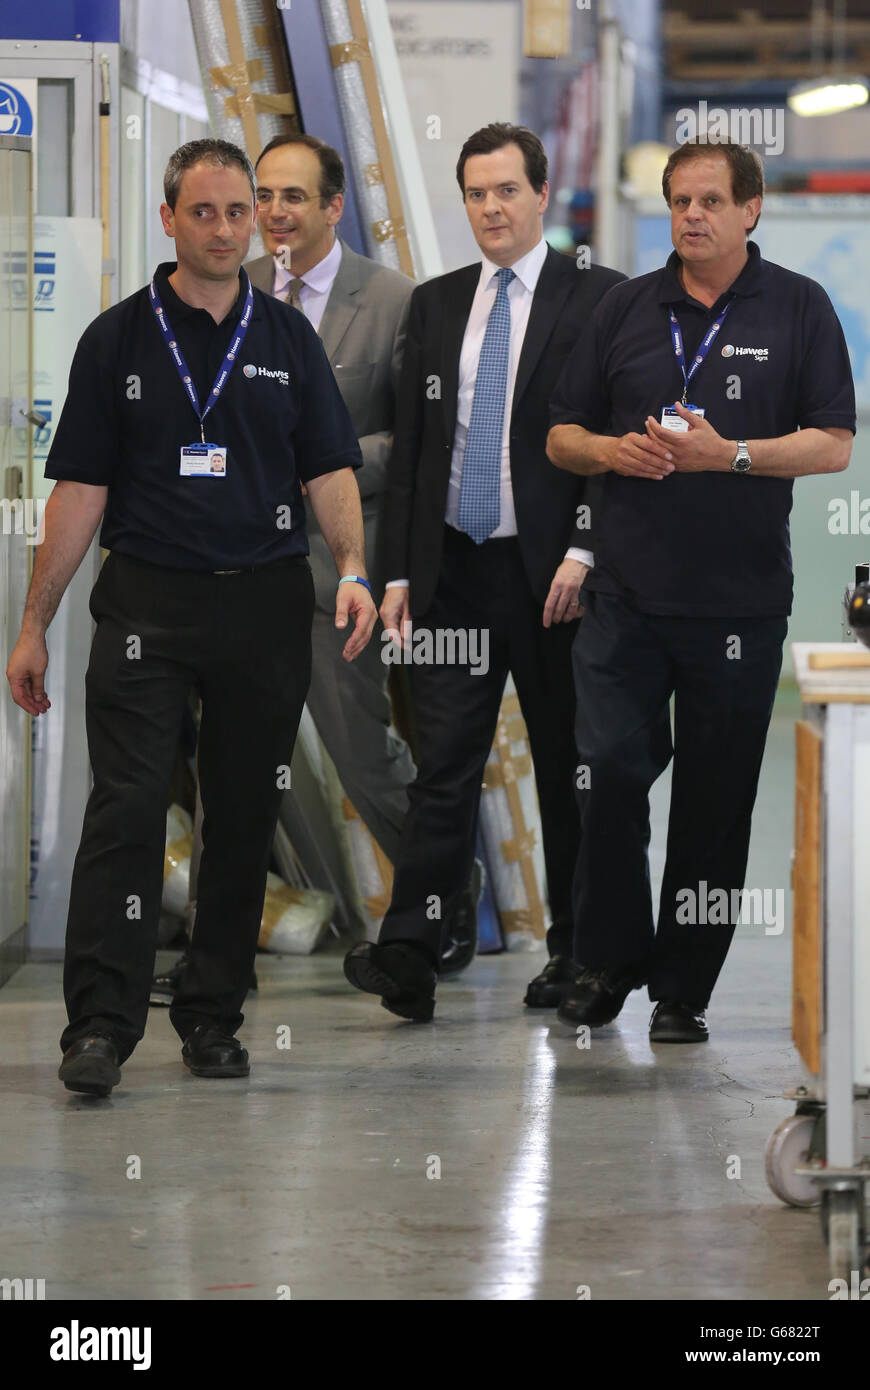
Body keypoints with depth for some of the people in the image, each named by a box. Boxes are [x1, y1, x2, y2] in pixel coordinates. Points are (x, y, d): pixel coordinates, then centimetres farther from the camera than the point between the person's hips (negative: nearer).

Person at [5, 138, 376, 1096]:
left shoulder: (287, 340, 11)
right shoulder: (119, 339, 5)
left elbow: (329, 469, 8)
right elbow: (80, 489, 4)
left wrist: (353, 568, -11)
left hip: (266, 603, 2)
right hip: (147, 603, -2)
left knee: (244, 819, 6)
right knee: (126, 805, -12)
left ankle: (212, 1017, 17)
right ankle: (100, 1026, -15)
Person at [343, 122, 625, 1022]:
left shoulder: (598, 298, -1)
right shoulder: (435, 305, 12)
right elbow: (410, 445, 12)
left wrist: (585, 553, -14)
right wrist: (397, 572, 6)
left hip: (554, 574, -3)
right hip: (453, 571, 3)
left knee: (567, 768, 6)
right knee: (443, 764, -3)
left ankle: (574, 953, 16)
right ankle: (407, 957, -10)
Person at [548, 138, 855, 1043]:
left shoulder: (799, 309, 4)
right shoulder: (628, 308, 11)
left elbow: (833, 445, -2)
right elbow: (562, 436, 15)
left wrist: (729, 455, -15)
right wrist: (612, 451, -7)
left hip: (740, 596, -2)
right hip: (627, 588, 2)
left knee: (715, 798, 2)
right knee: (609, 770, -6)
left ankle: (683, 987, 12)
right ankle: (608, 962, 10)